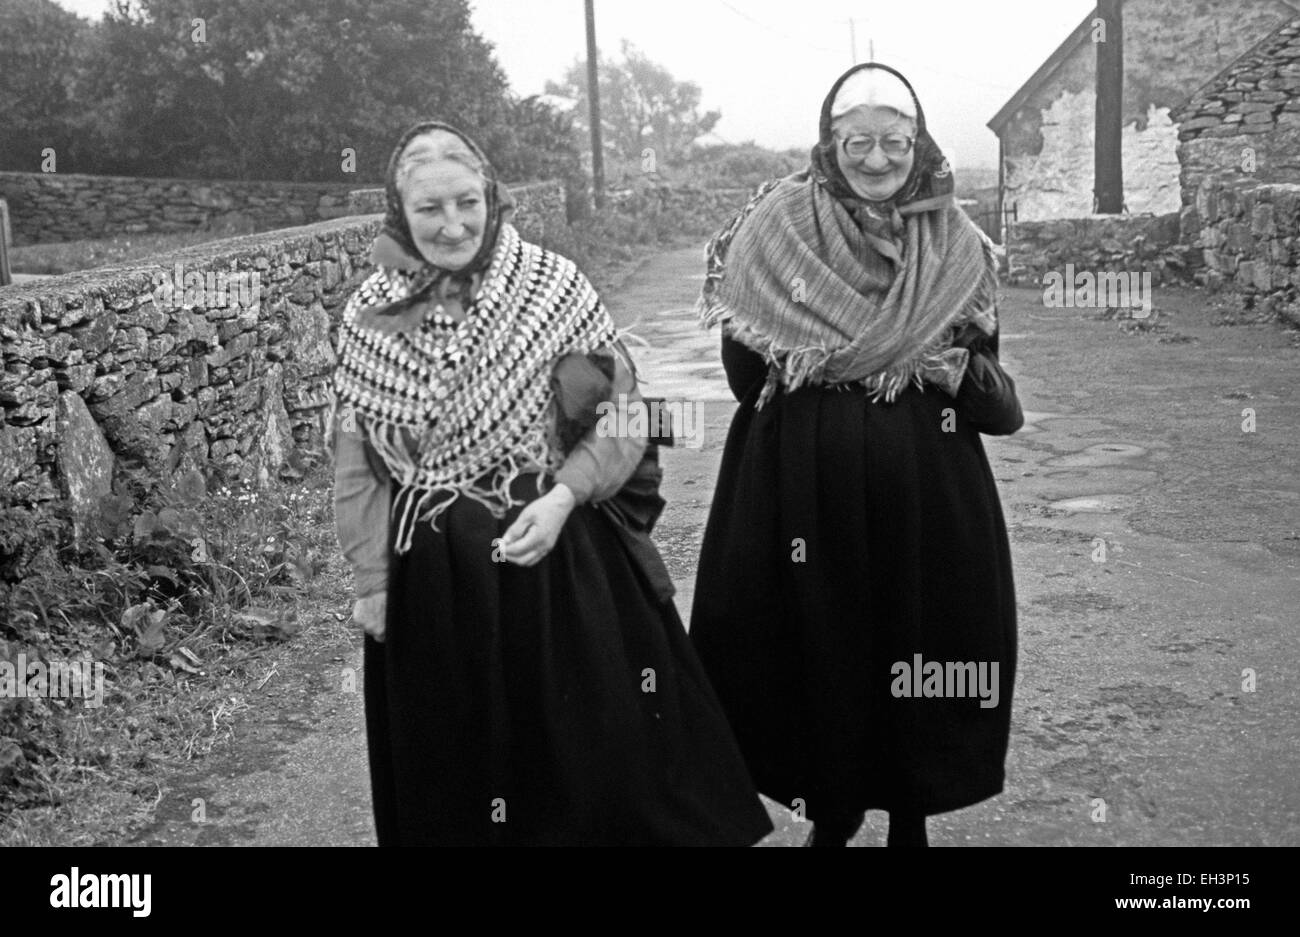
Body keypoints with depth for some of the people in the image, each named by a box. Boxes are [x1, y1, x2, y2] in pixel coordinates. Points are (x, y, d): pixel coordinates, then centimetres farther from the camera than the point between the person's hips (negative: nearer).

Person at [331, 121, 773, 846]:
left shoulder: (554, 284, -8)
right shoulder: (371, 316, -1)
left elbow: (622, 413, -4)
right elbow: (358, 464, 5)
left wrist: (563, 494, -18)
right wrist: (374, 582, 4)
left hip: (565, 555, -1)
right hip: (435, 579, 2)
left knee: (598, 745, 9)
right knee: (461, 760, 14)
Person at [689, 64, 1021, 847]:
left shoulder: (956, 248, 4)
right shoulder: (778, 229, -1)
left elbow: (993, 390, 6)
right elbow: (743, 374, -2)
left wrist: (958, 373, -12)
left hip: (924, 488, 1)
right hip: (807, 482, -1)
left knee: (917, 634, 6)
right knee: (817, 640, 5)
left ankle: (911, 813, 27)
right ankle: (831, 806, 28)